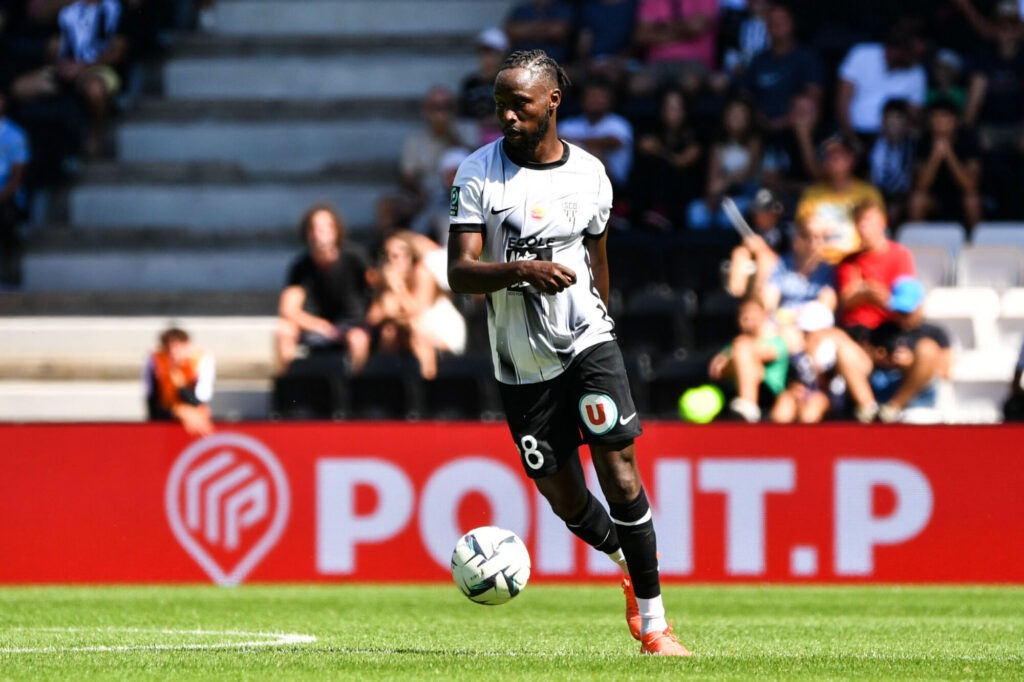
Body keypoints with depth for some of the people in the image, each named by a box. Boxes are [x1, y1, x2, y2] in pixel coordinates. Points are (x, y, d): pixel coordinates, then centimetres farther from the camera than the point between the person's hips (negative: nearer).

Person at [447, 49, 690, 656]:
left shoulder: (589, 173, 2)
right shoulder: (479, 174, -6)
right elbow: (459, 273, -12)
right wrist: (520, 270, -29)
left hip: (587, 340, 0)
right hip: (522, 364, 0)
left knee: (619, 469, -14)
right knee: (565, 498, 4)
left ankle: (653, 620, -8)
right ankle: (628, 564, 35)